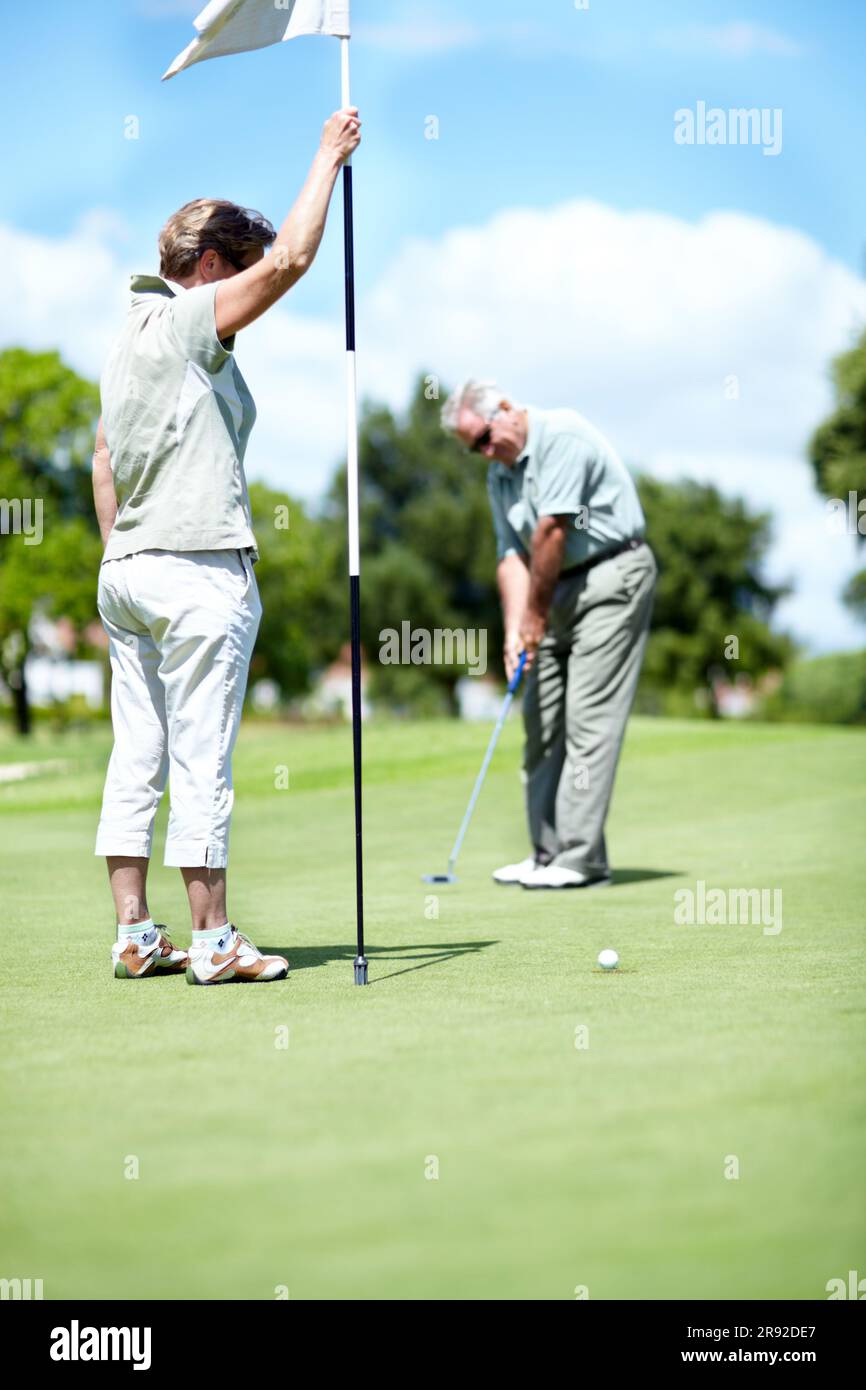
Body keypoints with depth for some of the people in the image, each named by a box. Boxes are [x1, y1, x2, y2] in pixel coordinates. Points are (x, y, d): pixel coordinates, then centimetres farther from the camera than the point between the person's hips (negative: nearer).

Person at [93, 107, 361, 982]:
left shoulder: (128, 337, 17)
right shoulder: (188, 322, -9)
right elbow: (290, 258, -18)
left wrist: (120, 556, 20)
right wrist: (329, 156, -8)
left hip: (125, 572, 9)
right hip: (199, 570, -9)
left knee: (135, 757, 8)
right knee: (201, 762, -5)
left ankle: (134, 935, 11)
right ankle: (212, 941, 0)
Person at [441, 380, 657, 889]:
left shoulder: (561, 435, -17)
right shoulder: (500, 475, 11)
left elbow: (551, 531, -19)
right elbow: (512, 555, 6)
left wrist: (536, 612, -12)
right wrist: (515, 629, -8)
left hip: (612, 577, -9)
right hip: (561, 590, 9)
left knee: (589, 718, -12)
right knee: (543, 721, 7)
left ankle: (582, 859, -12)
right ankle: (549, 851, 14)